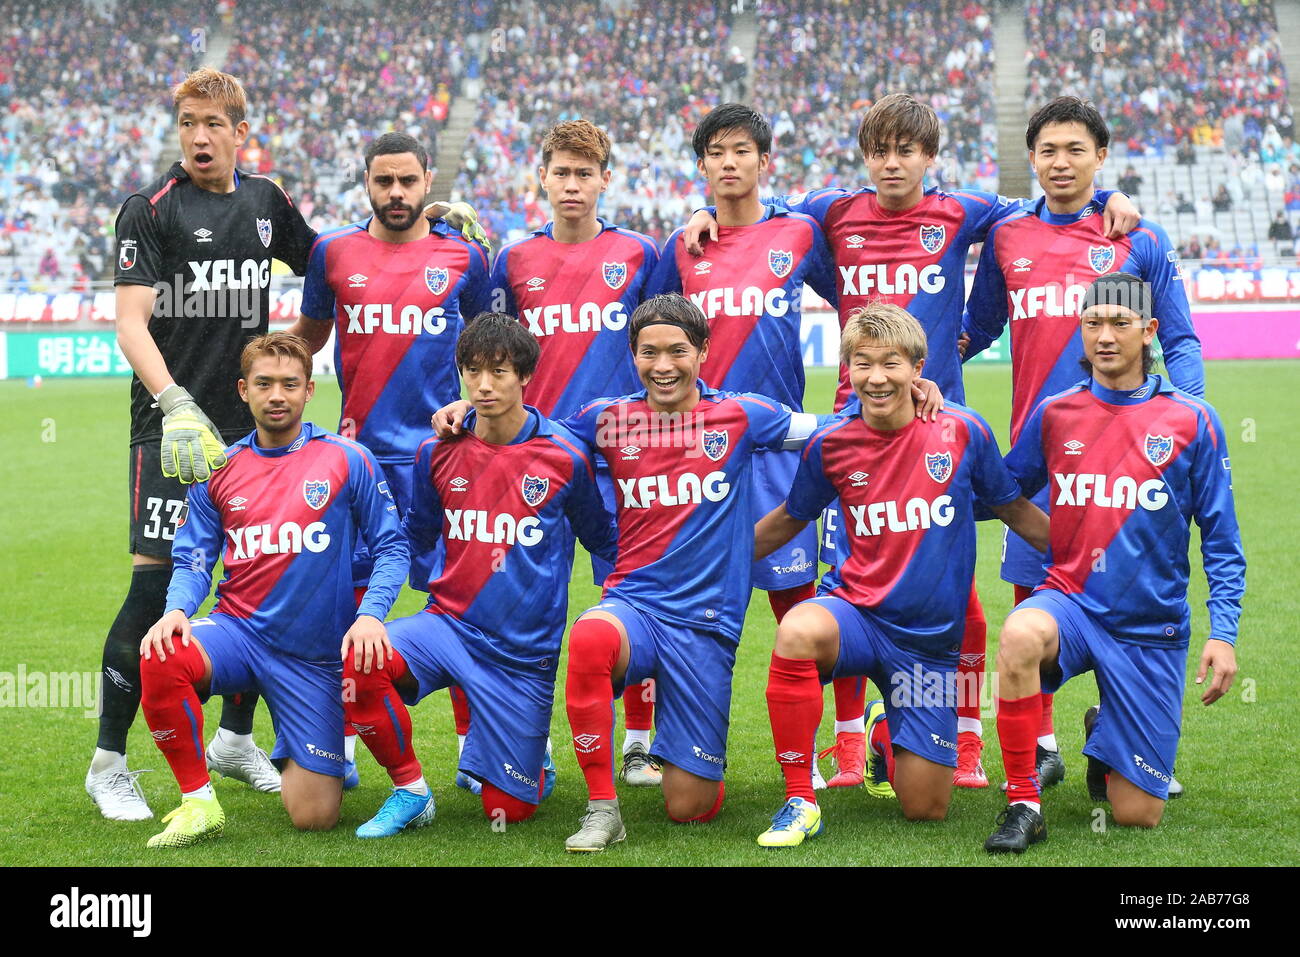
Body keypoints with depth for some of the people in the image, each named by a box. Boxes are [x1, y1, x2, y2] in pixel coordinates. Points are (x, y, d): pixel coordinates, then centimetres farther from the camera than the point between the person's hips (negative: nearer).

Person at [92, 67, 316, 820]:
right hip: (172, 420, -5)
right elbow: (131, 320, -14)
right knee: (157, 581, -11)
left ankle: (236, 738, 25)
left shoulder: (265, 201, 11)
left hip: (251, 422, 6)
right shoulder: (151, 209, -5)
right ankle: (109, 762, 0)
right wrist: (174, 401, -28)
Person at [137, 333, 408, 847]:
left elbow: (391, 547, -1)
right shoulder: (218, 470, 7)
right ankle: (197, 802, -14)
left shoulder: (348, 460, -2)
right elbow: (192, 559, 8)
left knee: (315, 817, -6)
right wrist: (177, 609, -14)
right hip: (239, 629, 2)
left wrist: (371, 613, -19)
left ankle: (299, 758, 34)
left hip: (316, 654, -2)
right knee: (159, 659, -34)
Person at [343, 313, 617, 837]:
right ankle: (409, 789, -6)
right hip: (449, 625, 2)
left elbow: (606, 543, 8)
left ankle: (535, 759, 37)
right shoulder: (438, 452, 0)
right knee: (361, 659, -30)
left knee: (507, 809, -1)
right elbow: (414, 538, 15)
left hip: (523, 651, -2)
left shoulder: (565, 456, -7)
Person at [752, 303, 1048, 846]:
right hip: (856, 613, 0)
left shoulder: (963, 431, -6)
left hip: (931, 636, 1)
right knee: (797, 632, -39)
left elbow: (1015, 509, 9)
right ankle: (800, 802, -21)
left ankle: (886, 734, 38)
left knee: (925, 809, 0)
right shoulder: (831, 444, -4)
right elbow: (790, 518, 13)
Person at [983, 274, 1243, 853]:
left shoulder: (1191, 421, -3)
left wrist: (1224, 633, -8)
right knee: (1021, 634, -38)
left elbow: (1221, 539, 1)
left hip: (1151, 629, 0)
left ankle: (1106, 734, 35)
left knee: (1137, 815, -1)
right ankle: (1023, 805, -22)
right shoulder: (1054, 414, 2)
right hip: (1071, 601, 1)